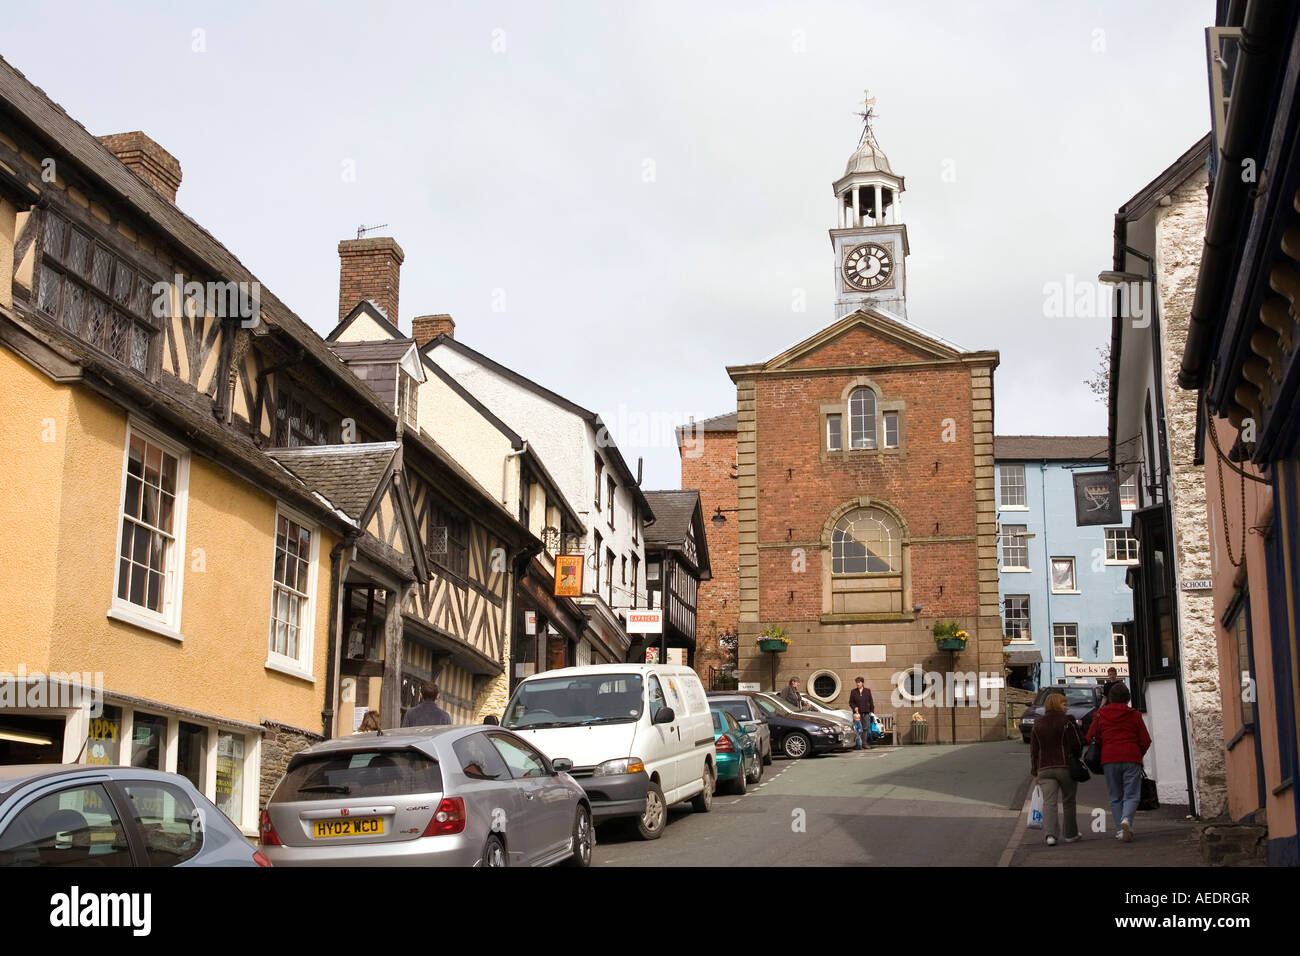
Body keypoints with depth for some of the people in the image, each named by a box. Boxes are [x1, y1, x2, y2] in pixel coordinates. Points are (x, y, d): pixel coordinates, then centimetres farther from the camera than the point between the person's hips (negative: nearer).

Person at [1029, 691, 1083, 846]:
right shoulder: (1067, 721, -5)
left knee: (1049, 801, -4)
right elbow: (1077, 744, -6)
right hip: (1066, 767, -3)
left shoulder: (1038, 724, 9)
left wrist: (1035, 772, 15)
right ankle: (1071, 834, 21)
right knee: (1068, 801, 12)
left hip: (1044, 768, 3)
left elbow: (1033, 749, 11)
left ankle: (1051, 834, -19)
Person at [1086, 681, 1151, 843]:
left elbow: (1091, 737, 3)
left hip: (1109, 760, 1)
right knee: (1131, 795, 0)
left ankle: (1120, 830, 3)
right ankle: (1126, 819, -26)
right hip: (1131, 759, -1)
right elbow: (1145, 741, 4)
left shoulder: (1100, 715, 5)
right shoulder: (1135, 715, 3)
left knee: (1115, 797, 9)